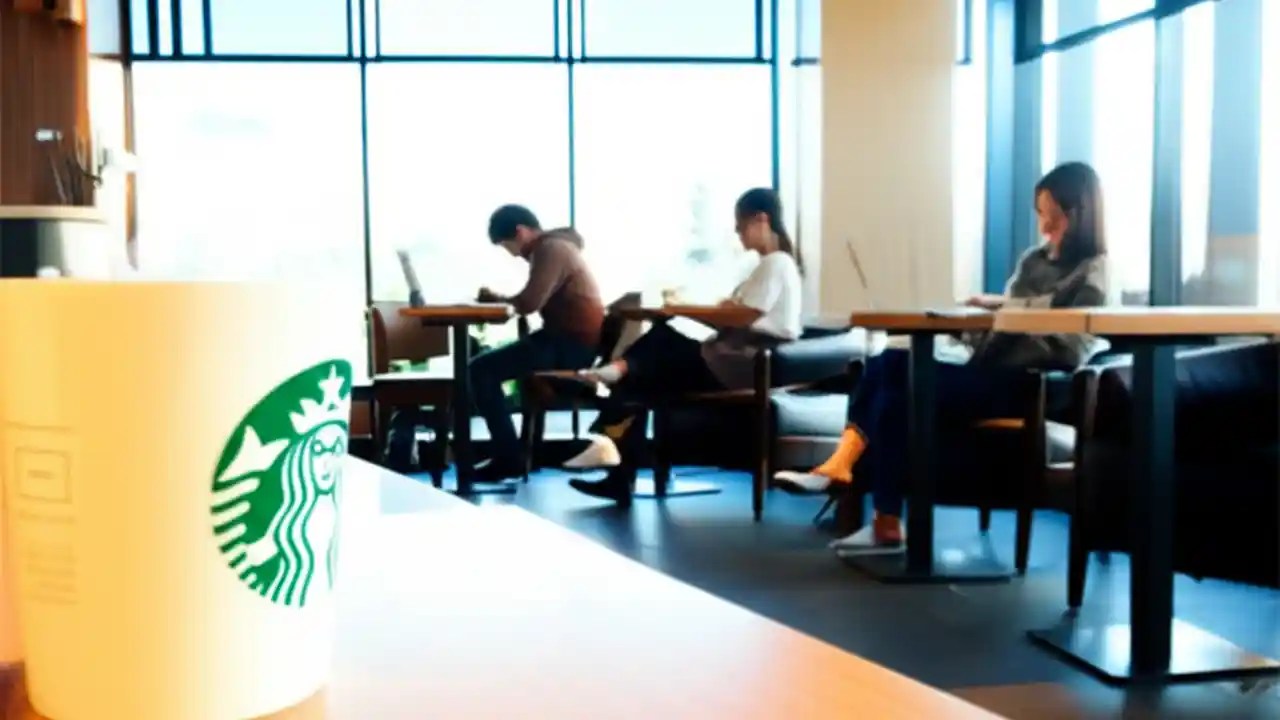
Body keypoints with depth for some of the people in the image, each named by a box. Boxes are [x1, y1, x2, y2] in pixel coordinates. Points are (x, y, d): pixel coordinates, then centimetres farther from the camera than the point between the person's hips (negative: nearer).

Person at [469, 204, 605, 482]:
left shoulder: (550, 249, -14)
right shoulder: (554, 246, 18)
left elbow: (529, 303, -25)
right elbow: (537, 299, 16)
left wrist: (496, 299, -5)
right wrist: (501, 299, -1)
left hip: (571, 344, -11)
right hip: (569, 339, 11)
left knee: (481, 369, -14)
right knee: (490, 361, 20)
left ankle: (508, 458, -11)